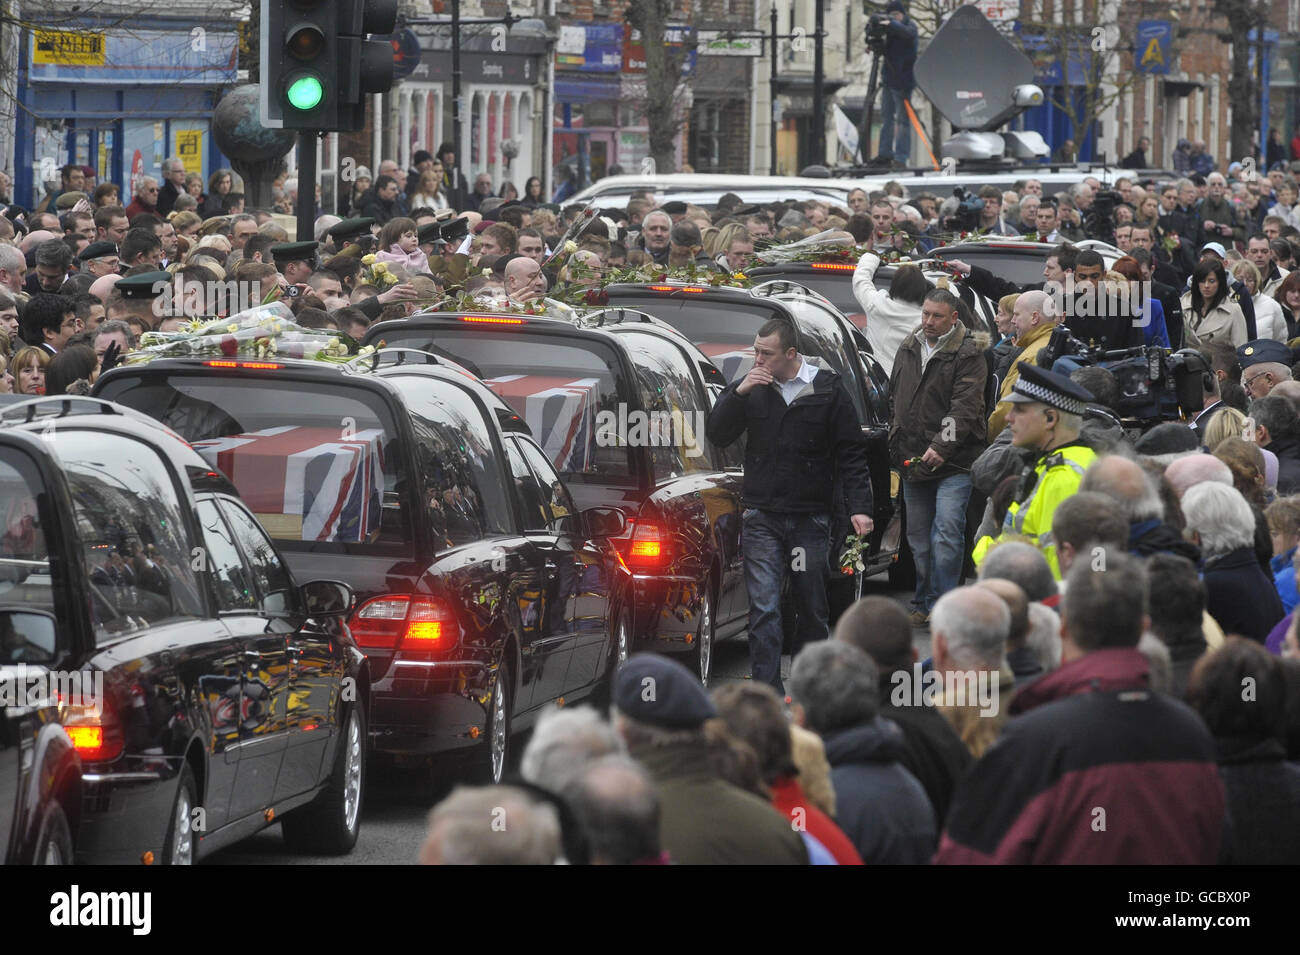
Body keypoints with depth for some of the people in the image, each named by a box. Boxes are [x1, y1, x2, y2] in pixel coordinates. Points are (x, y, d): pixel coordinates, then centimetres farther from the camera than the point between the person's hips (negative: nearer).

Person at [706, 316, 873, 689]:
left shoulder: (827, 390, -1)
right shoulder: (749, 388, 5)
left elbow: (851, 455, 1)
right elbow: (717, 435, 0)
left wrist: (860, 507, -8)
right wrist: (739, 393, -13)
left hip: (811, 518, -1)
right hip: (763, 518, 1)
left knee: (813, 609, 10)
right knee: (764, 610, -9)